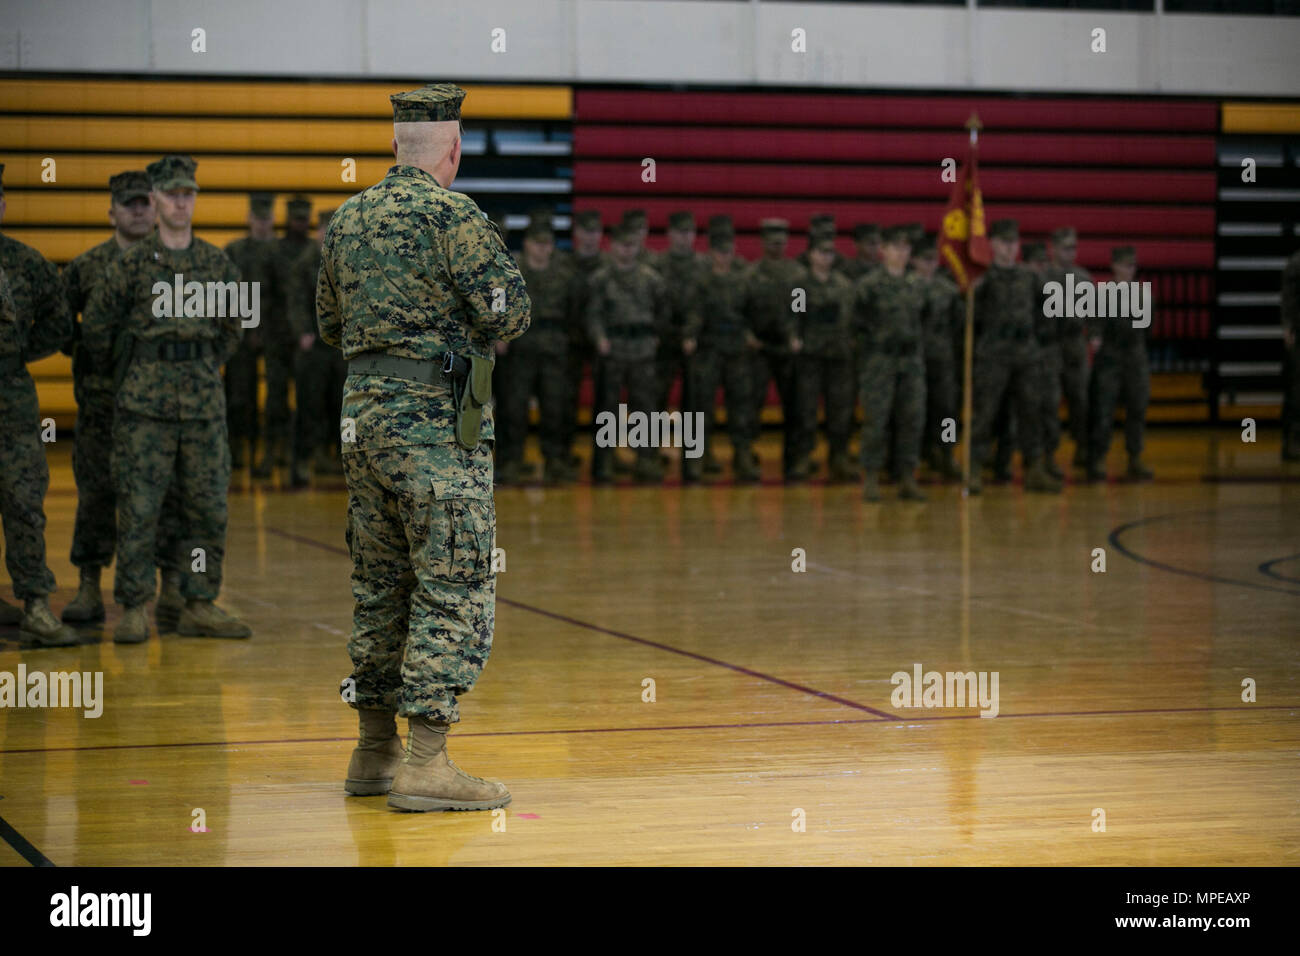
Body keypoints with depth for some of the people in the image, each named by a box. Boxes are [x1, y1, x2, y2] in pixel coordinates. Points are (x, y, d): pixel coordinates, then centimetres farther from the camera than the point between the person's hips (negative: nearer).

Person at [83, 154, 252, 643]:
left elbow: (233, 324, 24)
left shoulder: (218, 264, 9)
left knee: (209, 508, 4)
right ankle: (133, 611, 2)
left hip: (205, 400, 3)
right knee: (138, 509, -4)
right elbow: (95, 326, 7)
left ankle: (201, 607, 13)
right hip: (145, 403, -3)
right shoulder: (131, 264, -1)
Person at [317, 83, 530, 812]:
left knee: (380, 586, 15)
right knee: (454, 589, -4)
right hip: (437, 417, -7)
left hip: (364, 410, 7)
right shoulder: (451, 214, -10)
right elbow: (508, 313, -12)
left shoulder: (349, 220, 12)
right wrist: (501, 265, 7)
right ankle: (426, 762, -9)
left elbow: (331, 324, 21)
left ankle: (375, 751, 21)